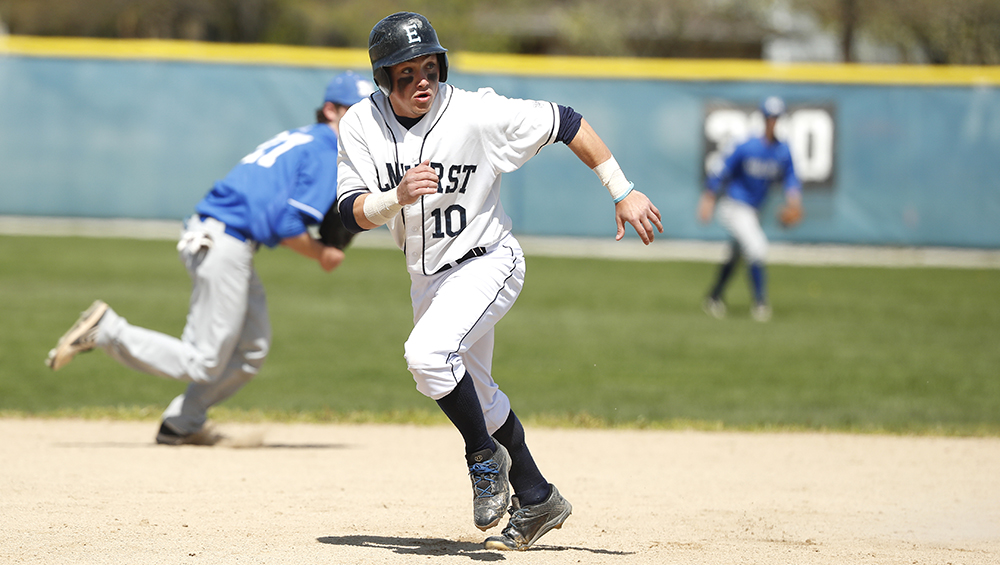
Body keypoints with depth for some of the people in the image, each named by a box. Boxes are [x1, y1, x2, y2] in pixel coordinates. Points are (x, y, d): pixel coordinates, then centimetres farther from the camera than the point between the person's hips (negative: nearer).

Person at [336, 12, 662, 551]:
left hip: (486, 263, -6)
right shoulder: (361, 125, -12)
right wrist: (399, 197, -38)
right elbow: (353, 212, -17)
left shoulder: (477, 114, -23)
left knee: (428, 354, -29)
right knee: (473, 393, 18)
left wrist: (623, 193, -15)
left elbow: (566, 123, -16)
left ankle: (486, 455, -5)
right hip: (426, 277, 6)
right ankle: (536, 501, 34)